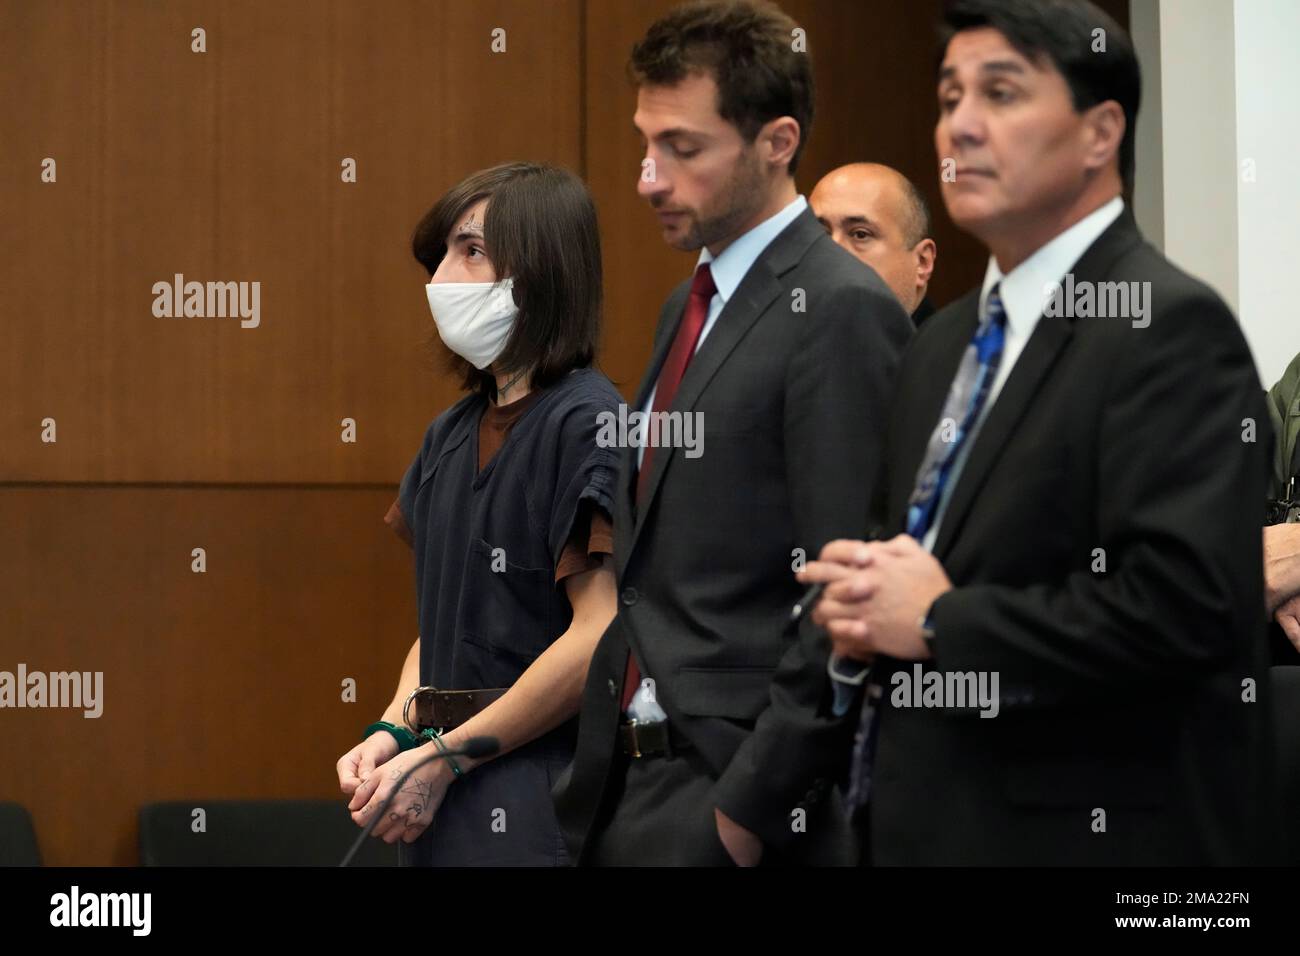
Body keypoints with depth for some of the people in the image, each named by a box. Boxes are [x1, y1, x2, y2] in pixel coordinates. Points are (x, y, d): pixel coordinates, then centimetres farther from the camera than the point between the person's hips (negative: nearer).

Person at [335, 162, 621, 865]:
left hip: (536, 805, -7)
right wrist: (392, 735, -1)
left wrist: (443, 756, -13)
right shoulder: (450, 436, 13)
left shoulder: (583, 422, -11)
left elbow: (600, 637, -18)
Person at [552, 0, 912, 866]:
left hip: (737, 798, -8)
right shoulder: (691, 305, 15)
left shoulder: (841, 314, -12)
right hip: (626, 787, 8)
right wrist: (593, 778, 11)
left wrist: (749, 809, -18)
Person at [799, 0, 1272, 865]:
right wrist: (861, 611, 0)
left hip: (1084, 833, -8)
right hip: (926, 822, 8)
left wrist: (938, 621, -17)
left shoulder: (1171, 328, -14)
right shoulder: (944, 343, 14)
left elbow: (1184, 602, -24)